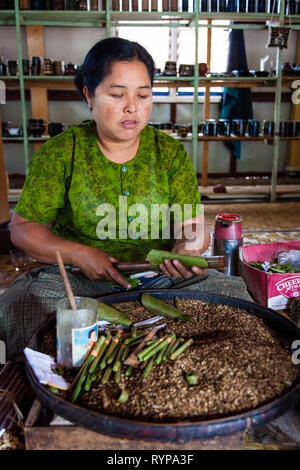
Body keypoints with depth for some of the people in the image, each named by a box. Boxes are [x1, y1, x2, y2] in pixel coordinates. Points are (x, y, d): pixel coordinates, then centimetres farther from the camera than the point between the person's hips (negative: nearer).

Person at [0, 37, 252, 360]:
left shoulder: (172, 153, 4)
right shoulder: (59, 153, -2)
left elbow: (192, 226, 3)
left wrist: (188, 248, -23)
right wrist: (78, 254, -15)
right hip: (78, 279, -1)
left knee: (234, 296, -19)